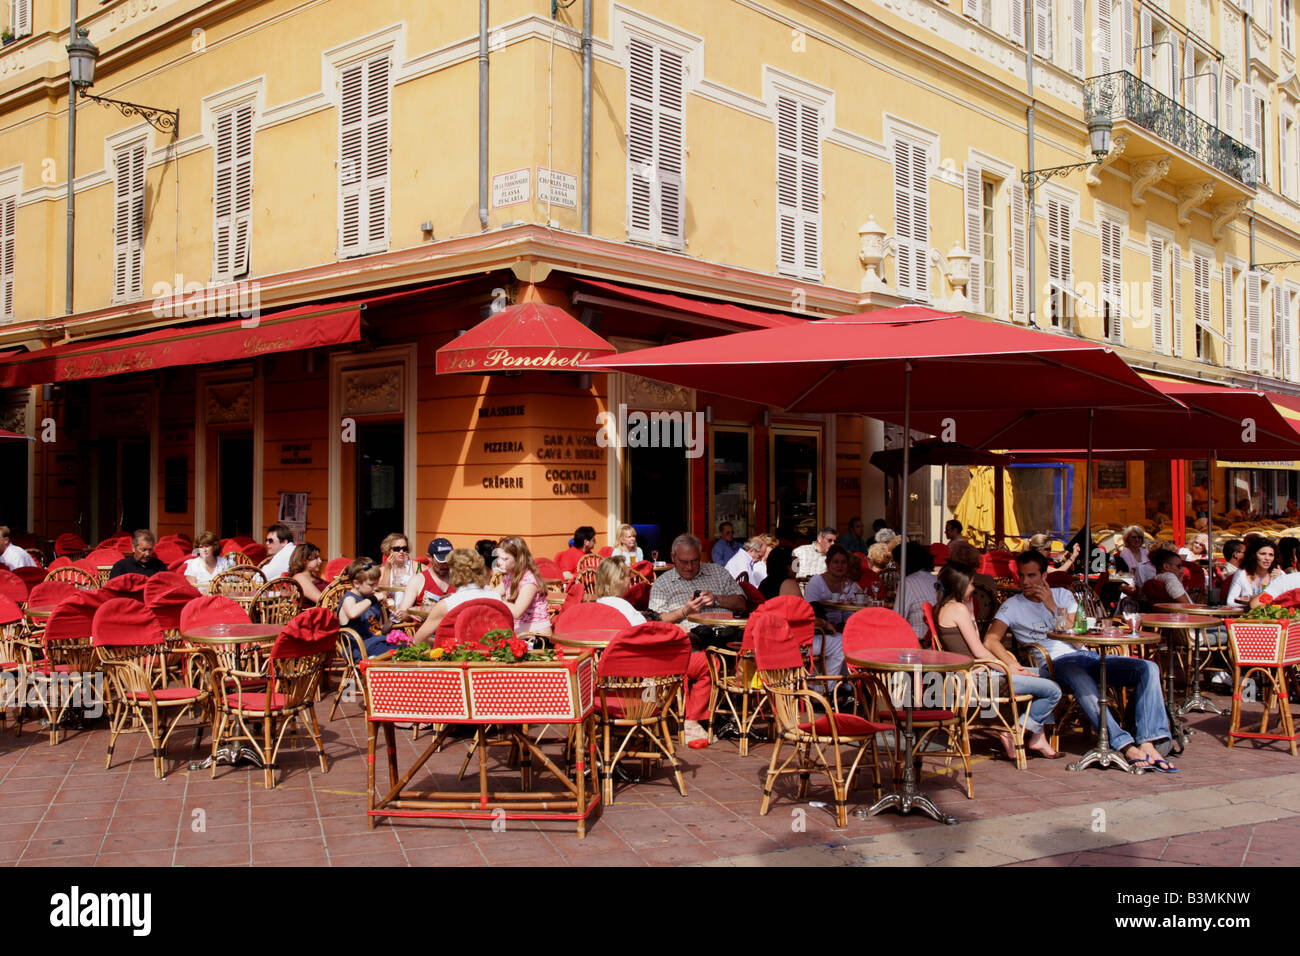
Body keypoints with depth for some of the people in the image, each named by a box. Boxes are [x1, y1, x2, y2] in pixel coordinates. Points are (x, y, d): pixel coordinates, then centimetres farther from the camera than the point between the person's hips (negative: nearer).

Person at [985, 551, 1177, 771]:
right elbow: (990, 640, -7)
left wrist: (1053, 607, -4)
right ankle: (1128, 747, -43)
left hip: (1086, 655, 5)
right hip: (1056, 662, -5)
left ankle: (1147, 745, -29)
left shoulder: (1063, 595, 19)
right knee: (1083, 683, -41)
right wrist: (1014, 666, -24)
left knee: (1149, 668, -17)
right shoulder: (1012, 606, 9)